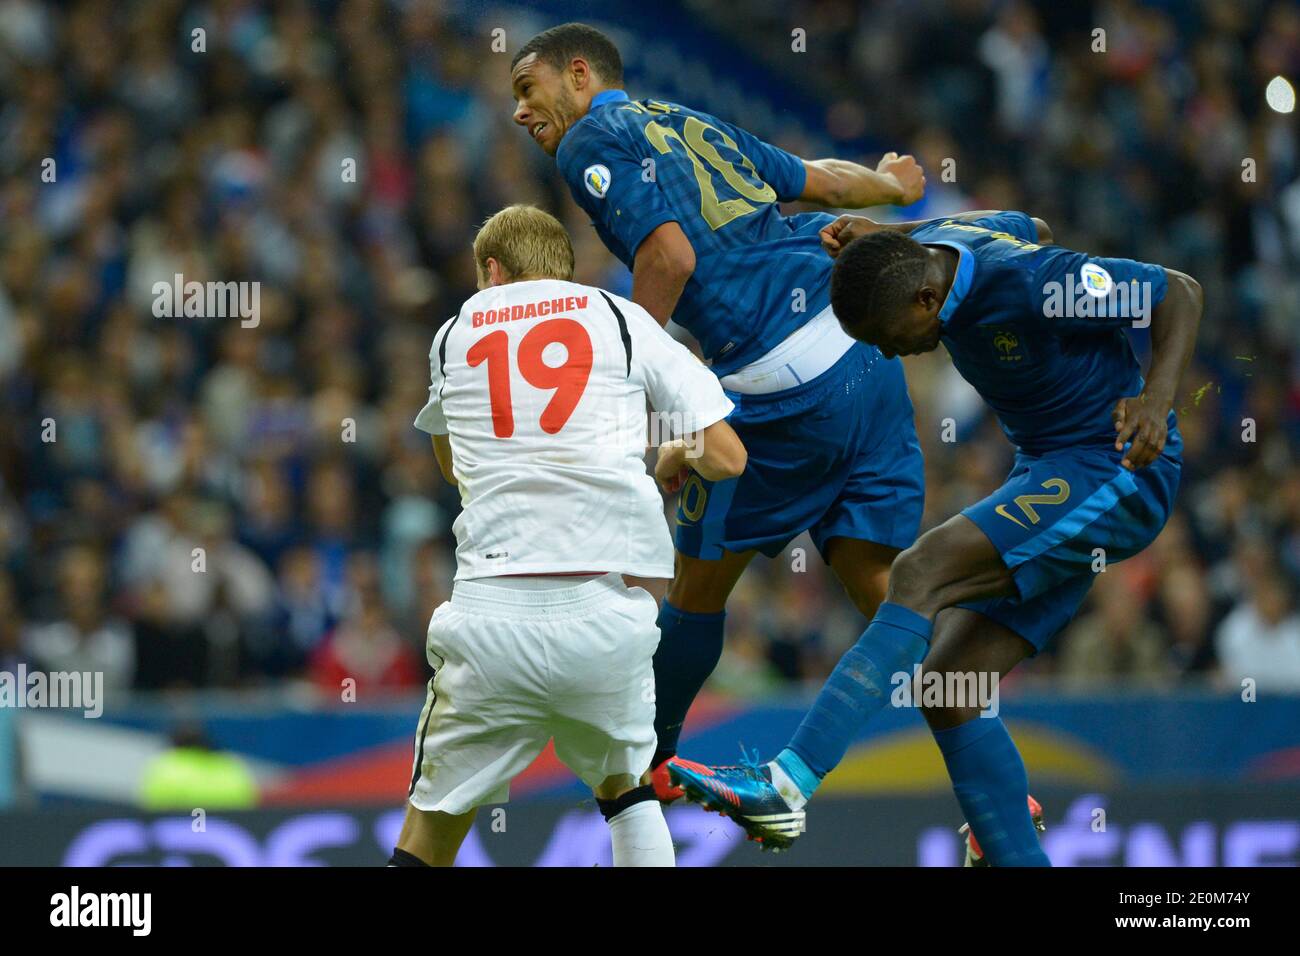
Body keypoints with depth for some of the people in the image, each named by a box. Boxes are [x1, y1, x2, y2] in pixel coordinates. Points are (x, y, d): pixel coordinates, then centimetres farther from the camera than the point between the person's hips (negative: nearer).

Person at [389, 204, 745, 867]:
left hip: (490, 611, 0)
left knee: (430, 835, 9)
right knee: (624, 785, 24)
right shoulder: (624, 321, 13)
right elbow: (726, 457, 8)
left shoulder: (453, 337, 20)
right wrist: (676, 460, 29)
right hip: (607, 610, 0)